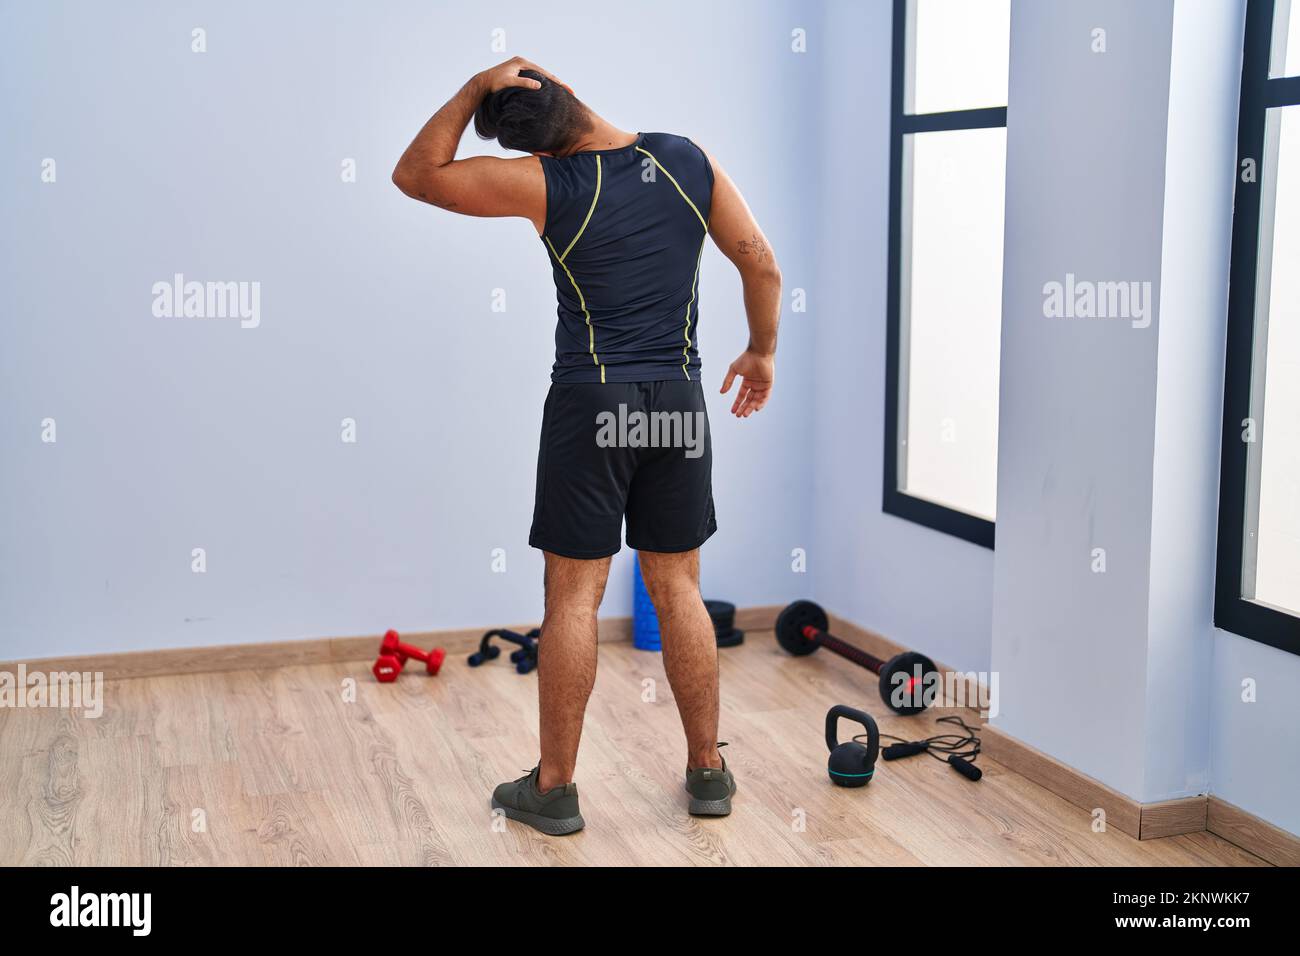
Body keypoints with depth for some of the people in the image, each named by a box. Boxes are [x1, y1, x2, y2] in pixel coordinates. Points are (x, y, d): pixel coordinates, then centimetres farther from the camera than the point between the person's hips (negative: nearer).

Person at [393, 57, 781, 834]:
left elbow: (415, 174, 0)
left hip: (591, 406, -3)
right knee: (678, 589, 11)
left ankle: (555, 788, 11)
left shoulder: (549, 185, -9)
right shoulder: (688, 161, 1)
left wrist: (475, 89, -1)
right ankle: (709, 770, 18)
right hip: (679, 404, 4)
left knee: (575, 597, 3)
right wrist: (762, 351, 18)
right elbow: (762, 263, 5)